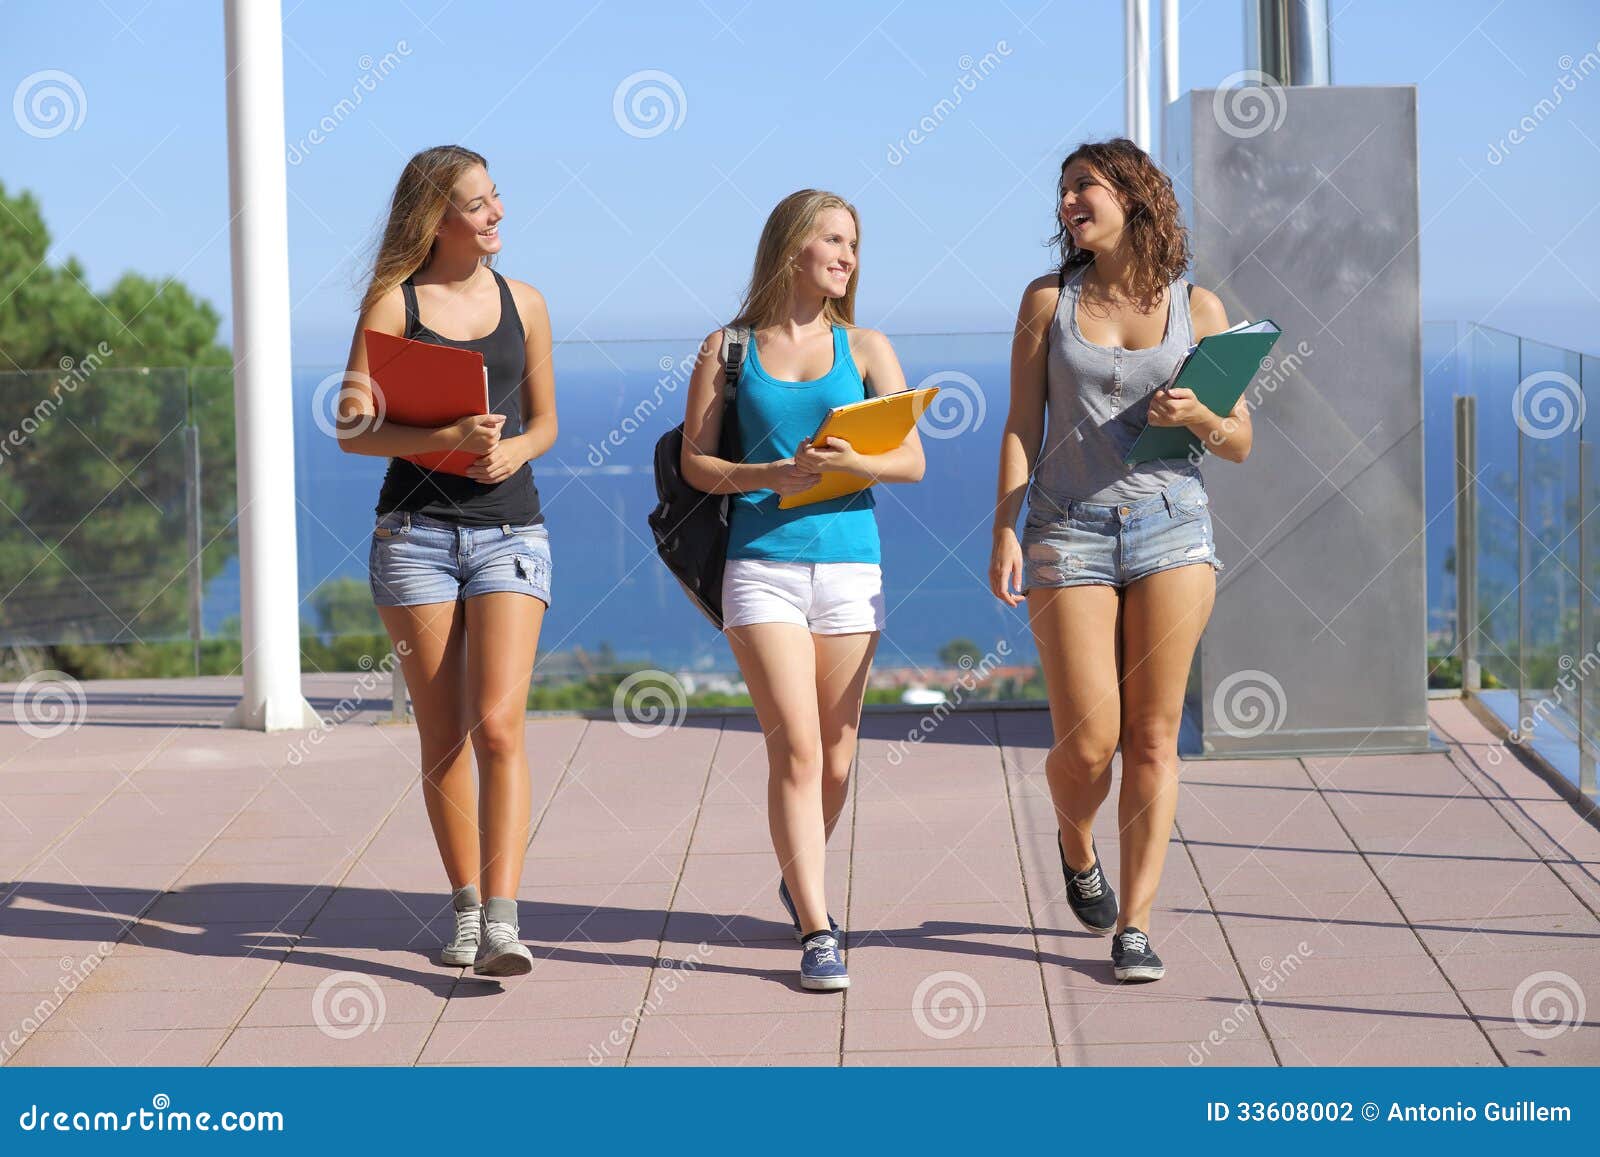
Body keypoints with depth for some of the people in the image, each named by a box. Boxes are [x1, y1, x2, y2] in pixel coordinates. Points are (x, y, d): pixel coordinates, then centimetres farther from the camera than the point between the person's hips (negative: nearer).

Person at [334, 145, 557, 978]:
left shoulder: (523, 303, 10)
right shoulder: (393, 303, 1)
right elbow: (353, 430, -4)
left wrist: (512, 450, -5)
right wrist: (447, 440, -18)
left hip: (510, 530, 1)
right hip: (416, 530, -1)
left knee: (498, 725, -14)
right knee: (443, 739, 4)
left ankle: (501, 921, -19)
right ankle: (465, 908, 18)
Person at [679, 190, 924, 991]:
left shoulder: (864, 348, 10)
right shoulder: (729, 348, 7)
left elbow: (913, 460, 5)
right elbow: (693, 460, 5)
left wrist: (857, 464, -15)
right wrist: (765, 477, -12)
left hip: (849, 564, 2)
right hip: (761, 562, -2)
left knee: (835, 757, 8)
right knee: (795, 748, -11)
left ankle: (800, 879, 35)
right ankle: (817, 932, -10)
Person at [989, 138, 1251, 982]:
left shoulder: (1197, 308, 5)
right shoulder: (1049, 301, 6)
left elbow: (1239, 445, 7)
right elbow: (1021, 428, 4)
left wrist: (1198, 415, -14)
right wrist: (1005, 532, -6)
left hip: (1171, 527, 1)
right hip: (1069, 532, 0)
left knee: (1153, 738, -2)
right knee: (1087, 744, -5)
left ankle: (1133, 927, 3)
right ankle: (1076, 848, 28)